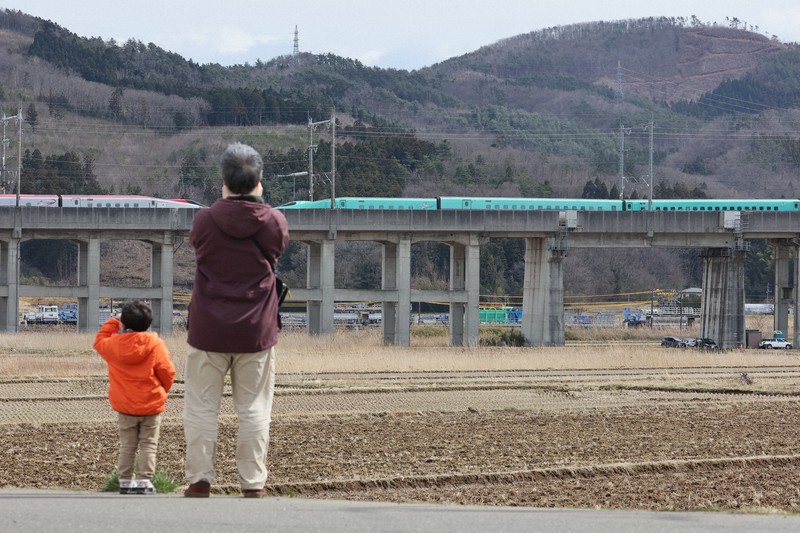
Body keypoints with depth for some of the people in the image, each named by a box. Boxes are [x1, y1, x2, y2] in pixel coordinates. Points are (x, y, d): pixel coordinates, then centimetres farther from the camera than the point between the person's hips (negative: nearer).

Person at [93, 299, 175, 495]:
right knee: (148, 444, 5)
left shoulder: (113, 344, -8)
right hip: (151, 405, -2)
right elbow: (167, 372, -7)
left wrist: (113, 322, 15)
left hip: (124, 406, 2)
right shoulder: (155, 344, -12)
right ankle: (144, 481, 0)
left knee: (127, 445, 12)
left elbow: (99, 341, 16)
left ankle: (125, 481, 13)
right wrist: (162, 390, 12)